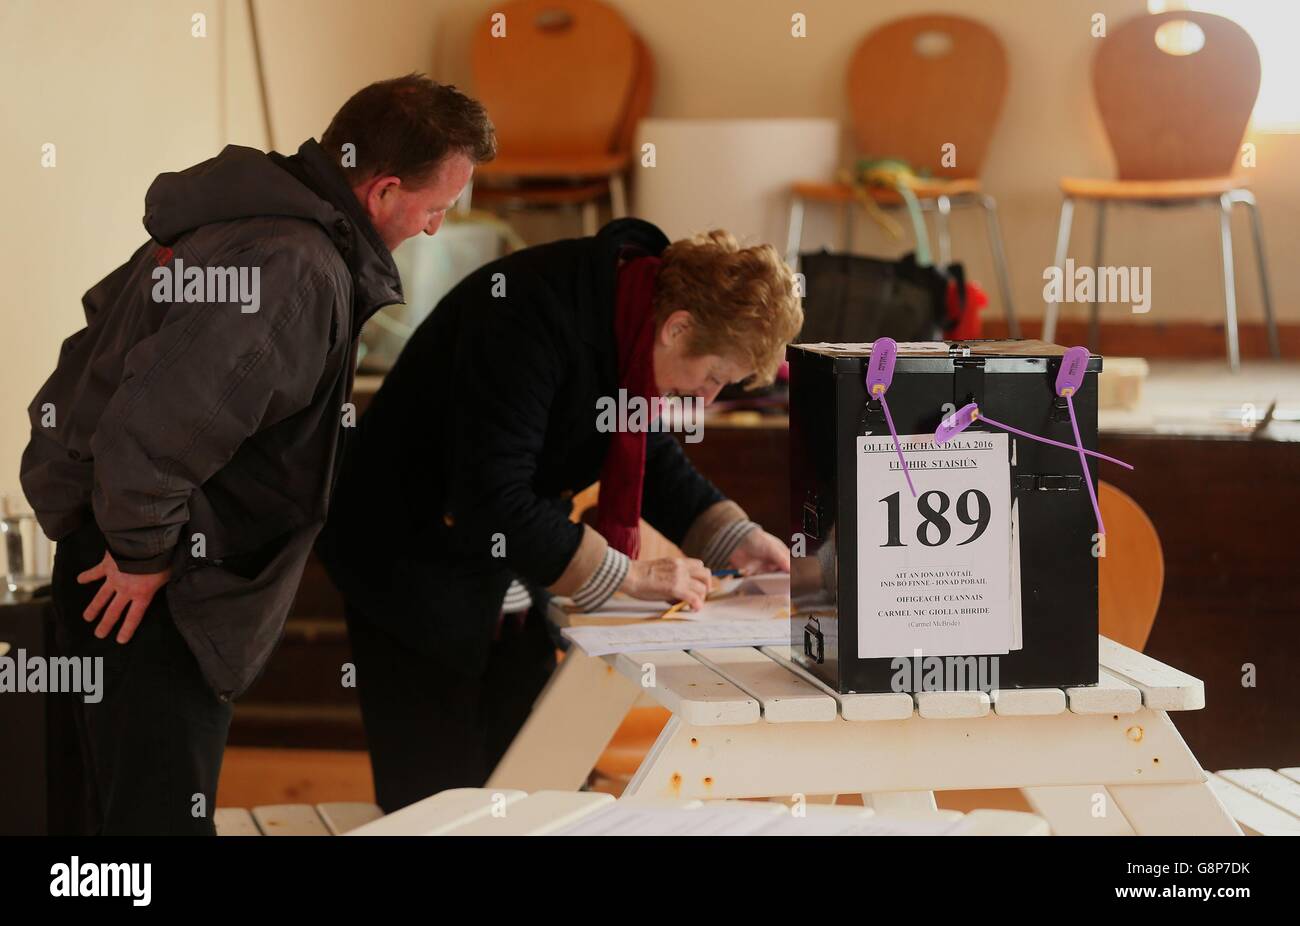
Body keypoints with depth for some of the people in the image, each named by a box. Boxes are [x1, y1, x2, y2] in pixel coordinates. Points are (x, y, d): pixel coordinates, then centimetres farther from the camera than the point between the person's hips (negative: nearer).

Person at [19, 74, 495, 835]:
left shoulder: (247, 207, 7)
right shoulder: (298, 273, -26)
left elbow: (113, 313, 21)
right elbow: (153, 425, -33)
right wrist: (144, 555, -17)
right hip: (148, 599, -10)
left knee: (133, 812, 18)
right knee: (163, 817, -6)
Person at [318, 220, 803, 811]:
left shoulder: (635, 321, -2)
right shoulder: (531, 318, -30)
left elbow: (651, 456, 15)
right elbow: (491, 504, -34)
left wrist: (735, 540, -1)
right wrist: (631, 576, -27)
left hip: (513, 590, 9)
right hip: (420, 578, -9)